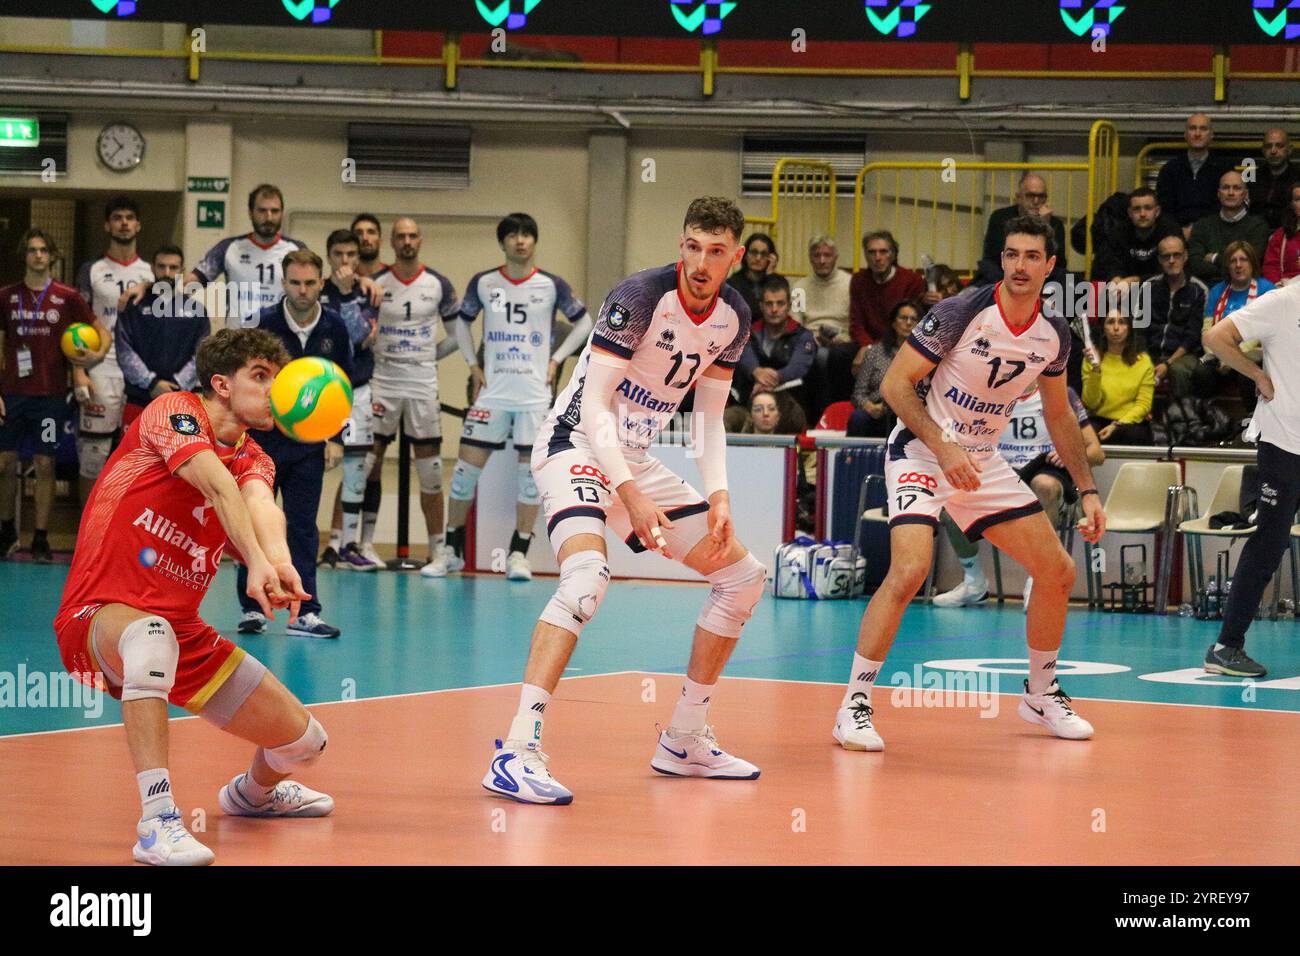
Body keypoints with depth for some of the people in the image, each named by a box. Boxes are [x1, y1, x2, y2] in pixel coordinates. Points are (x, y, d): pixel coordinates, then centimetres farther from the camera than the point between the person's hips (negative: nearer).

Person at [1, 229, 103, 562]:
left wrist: (94, 355, -12)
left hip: (50, 394, -1)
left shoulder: (67, 297, 2)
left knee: (45, 465, -1)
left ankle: (41, 540, 5)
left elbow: (102, 331, 9)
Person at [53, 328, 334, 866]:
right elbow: (218, 485, -26)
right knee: (152, 632, -43)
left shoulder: (253, 460, 11)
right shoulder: (172, 412, -6)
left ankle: (253, 791, 41)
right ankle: (157, 823, -46)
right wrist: (258, 561, -43)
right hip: (97, 618, -7)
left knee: (304, 742, 3)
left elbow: (261, 507, -15)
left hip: (181, 630, 7)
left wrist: (278, 560, -37)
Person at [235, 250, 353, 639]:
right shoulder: (263, 323, -10)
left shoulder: (336, 328, -1)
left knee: (303, 526, -1)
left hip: (309, 442, 2)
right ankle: (252, 607, 11)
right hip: (260, 436, -2)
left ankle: (304, 611, -2)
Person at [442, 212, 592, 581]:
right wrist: (472, 364, 6)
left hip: (535, 395, -1)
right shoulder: (483, 283, 2)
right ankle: (452, 547, 11)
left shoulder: (551, 285, -2)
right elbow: (463, 322, 17)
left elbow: (583, 322, 9)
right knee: (468, 466, -2)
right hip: (492, 392, 1)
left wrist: (556, 360, 1)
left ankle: (518, 554, 7)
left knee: (530, 470, -1)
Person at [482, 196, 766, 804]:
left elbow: (709, 415, 11)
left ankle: (684, 741, 17)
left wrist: (718, 496, -3)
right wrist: (631, 497, -30)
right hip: (576, 446, -8)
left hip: (637, 460, 8)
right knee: (587, 574, -34)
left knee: (744, 576, 8)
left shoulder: (733, 318, 1)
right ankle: (516, 753, -38)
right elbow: (594, 408, -22)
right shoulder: (639, 298, -21)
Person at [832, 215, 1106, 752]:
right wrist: (945, 449, -25)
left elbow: (1058, 414, 15)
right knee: (909, 570, -27)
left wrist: (1087, 490, 10)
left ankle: (1041, 694, 26)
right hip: (921, 450, -6)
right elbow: (895, 385, -16)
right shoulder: (962, 313, -19)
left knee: (1058, 572, 4)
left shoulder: (1054, 335, -1)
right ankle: (854, 705, -17)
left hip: (983, 461, 6)